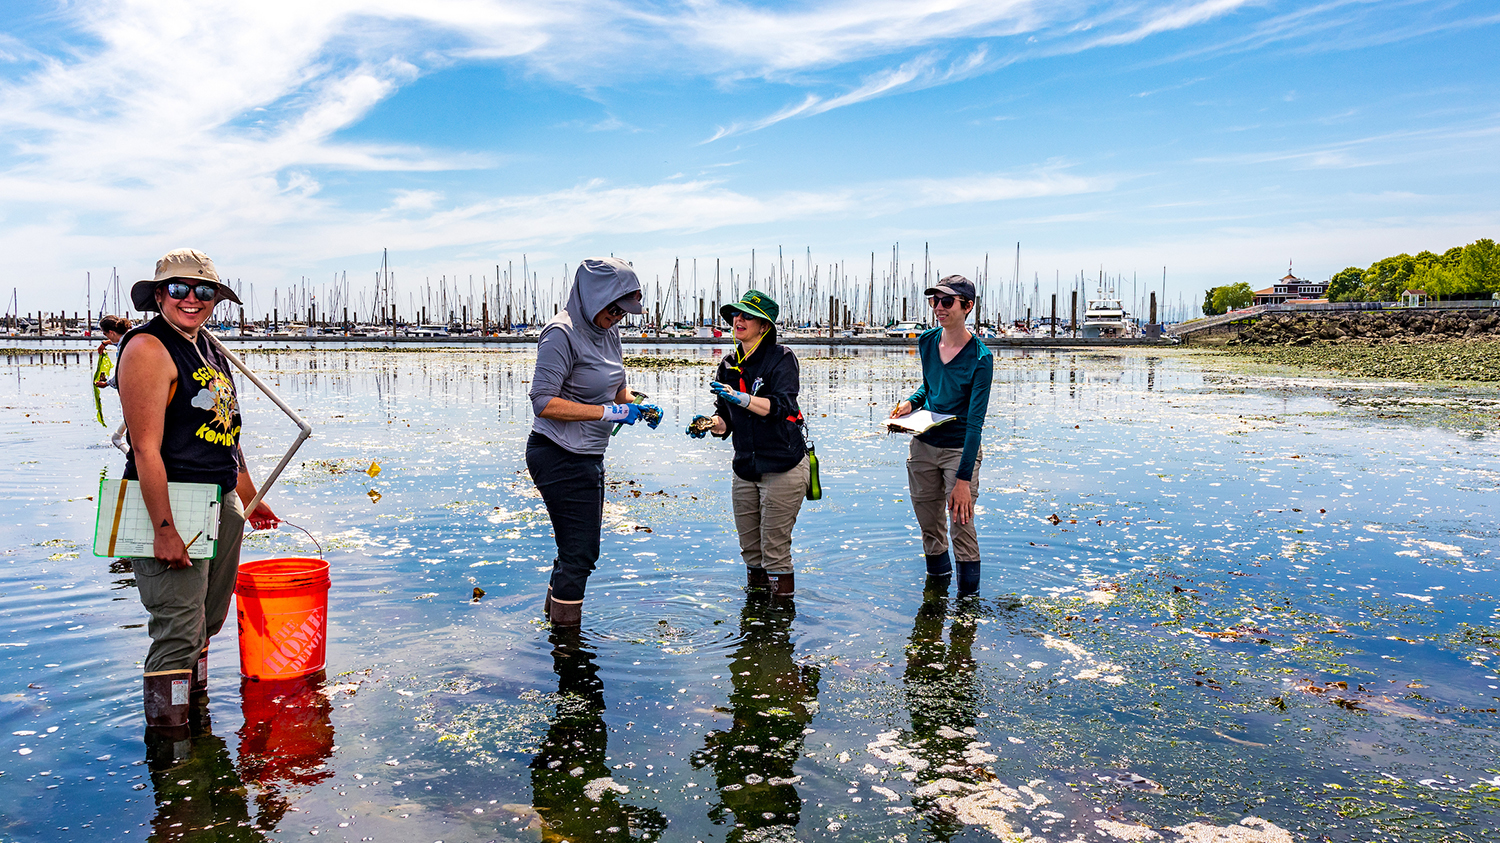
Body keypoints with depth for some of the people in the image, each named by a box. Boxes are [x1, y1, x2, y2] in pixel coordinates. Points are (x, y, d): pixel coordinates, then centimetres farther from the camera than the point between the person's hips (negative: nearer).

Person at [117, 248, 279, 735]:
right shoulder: (148, 348, -12)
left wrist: (250, 499, 26)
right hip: (172, 506, -9)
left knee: (208, 621, 18)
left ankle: (195, 705, 33)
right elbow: (146, 448, -19)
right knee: (178, 629, -6)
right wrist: (164, 530, -23)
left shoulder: (209, 349, 15)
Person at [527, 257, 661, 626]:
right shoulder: (562, 333, -18)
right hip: (560, 458, -9)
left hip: (587, 457, 9)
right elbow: (543, 402, -24)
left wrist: (638, 405, -2)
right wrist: (607, 412, -22)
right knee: (580, 553, -2)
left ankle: (553, 613, 37)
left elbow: (617, 388, 20)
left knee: (581, 549, 20)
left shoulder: (609, 331, 8)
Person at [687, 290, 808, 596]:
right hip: (745, 468, 6)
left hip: (782, 467, -6)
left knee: (775, 552, -4)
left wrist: (740, 398, -34)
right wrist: (709, 424, -10)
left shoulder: (781, 358, -7)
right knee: (750, 552, 13)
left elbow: (780, 406, -22)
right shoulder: (729, 364, 10)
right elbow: (726, 421, 12)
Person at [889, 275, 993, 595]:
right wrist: (911, 403, -1)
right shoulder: (927, 342, 1)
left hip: (960, 449, -5)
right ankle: (937, 576, 35)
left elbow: (975, 421, -19)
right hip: (923, 445, 5)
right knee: (929, 525, 14)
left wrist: (963, 478, -24)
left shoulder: (980, 357, -16)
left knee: (962, 527, -3)